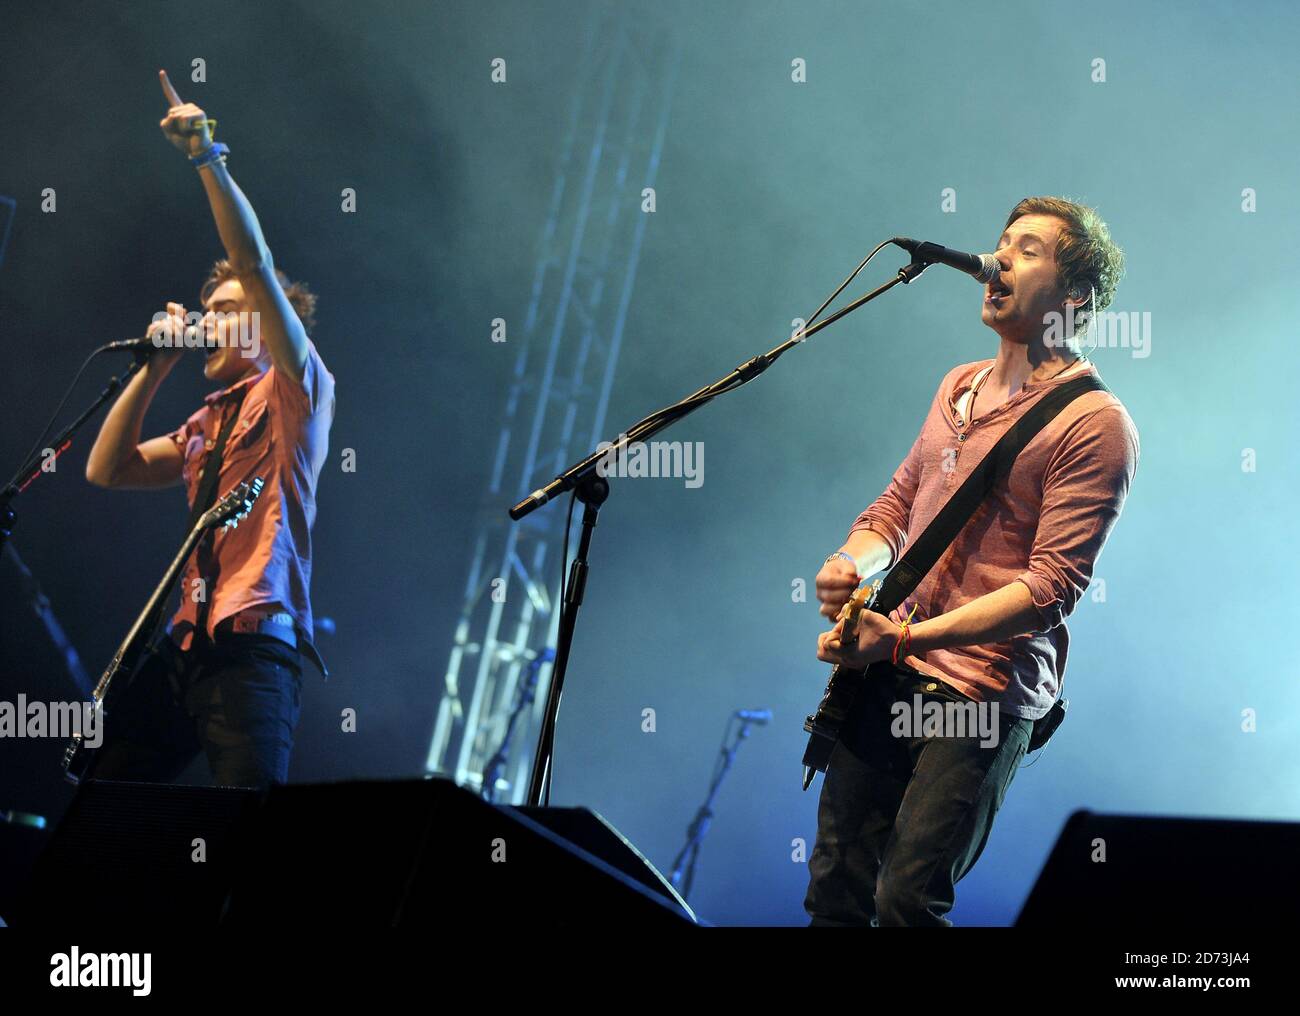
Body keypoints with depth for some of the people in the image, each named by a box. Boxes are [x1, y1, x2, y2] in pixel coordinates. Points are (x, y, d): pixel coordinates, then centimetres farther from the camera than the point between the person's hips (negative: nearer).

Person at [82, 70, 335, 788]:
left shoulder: (294, 393, 4)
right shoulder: (208, 425, 25)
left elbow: (254, 263, -7)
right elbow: (107, 470, 21)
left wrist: (207, 160, -8)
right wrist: (156, 368, 17)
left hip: (253, 648, -8)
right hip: (183, 648, 8)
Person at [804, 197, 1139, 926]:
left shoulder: (1094, 423, -12)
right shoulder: (961, 388, 15)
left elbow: (1051, 587, -18)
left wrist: (907, 638, -24)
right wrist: (851, 565, 0)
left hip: (981, 693, -7)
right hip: (885, 673, 7)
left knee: (908, 902, -11)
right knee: (835, 889, 10)